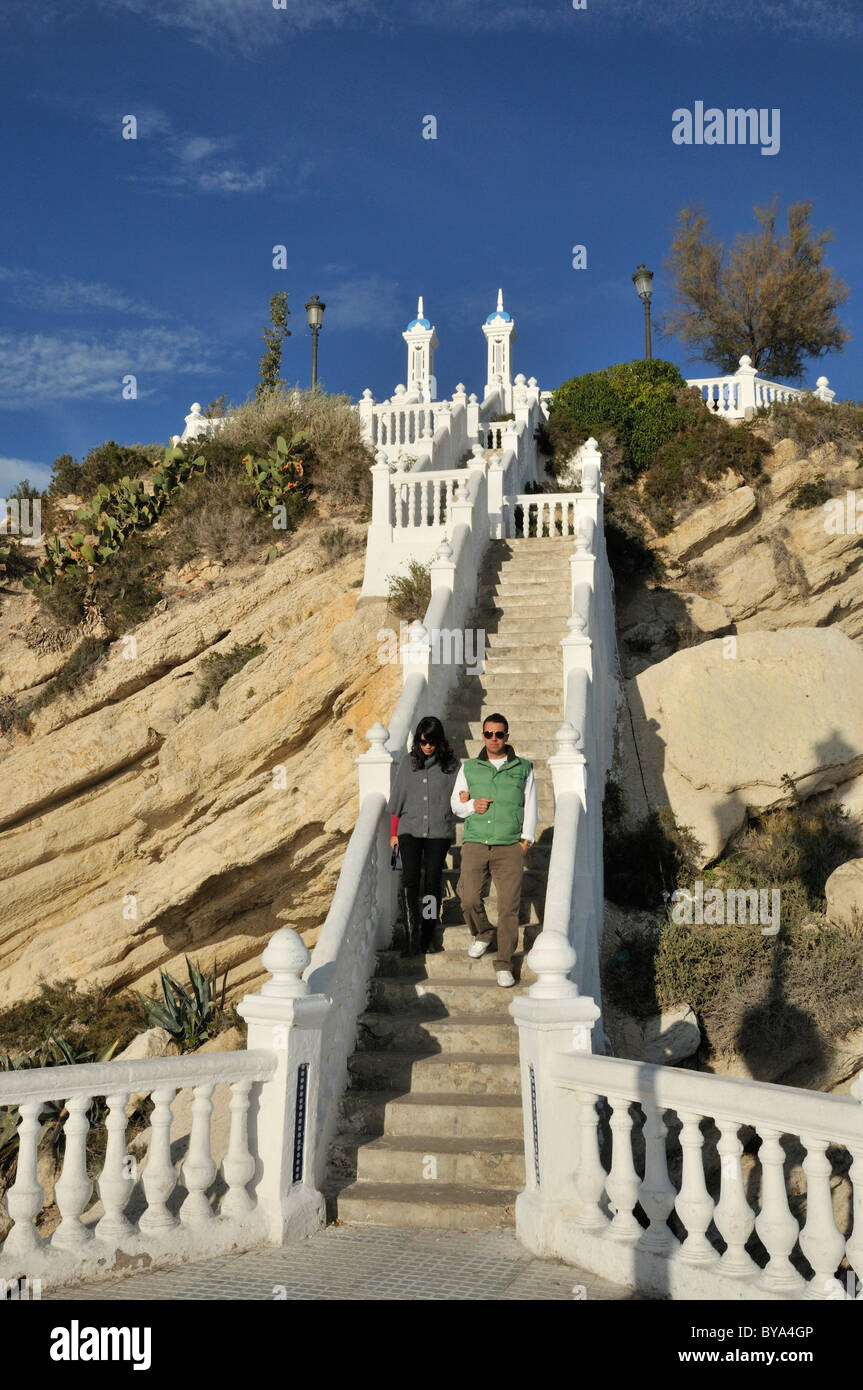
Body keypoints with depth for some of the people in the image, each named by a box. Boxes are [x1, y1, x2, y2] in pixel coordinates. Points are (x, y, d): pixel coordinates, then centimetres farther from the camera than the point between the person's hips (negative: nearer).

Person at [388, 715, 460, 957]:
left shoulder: (450, 764, 2)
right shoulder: (408, 762, 6)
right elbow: (398, 797, 10)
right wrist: (393, 832, 9)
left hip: (439, 831, 0)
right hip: (409, 830, 1)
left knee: (433, 882, 3)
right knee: (410, 881, -9)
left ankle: (429, 935, 16)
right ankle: (412, 937, -8)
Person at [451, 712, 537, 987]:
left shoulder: (523, 769, 11)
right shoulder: (469, 768, 14)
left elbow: (530, 807, 11)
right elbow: (456, 803, 18)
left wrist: (526, 839, 0)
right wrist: (471, 805, -3)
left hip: (509, 846, -1)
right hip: (475, 843, 1)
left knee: (509, 905, -7)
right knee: (469, 898, -10)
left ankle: (504, 963, 3)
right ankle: (482, 933, 22)